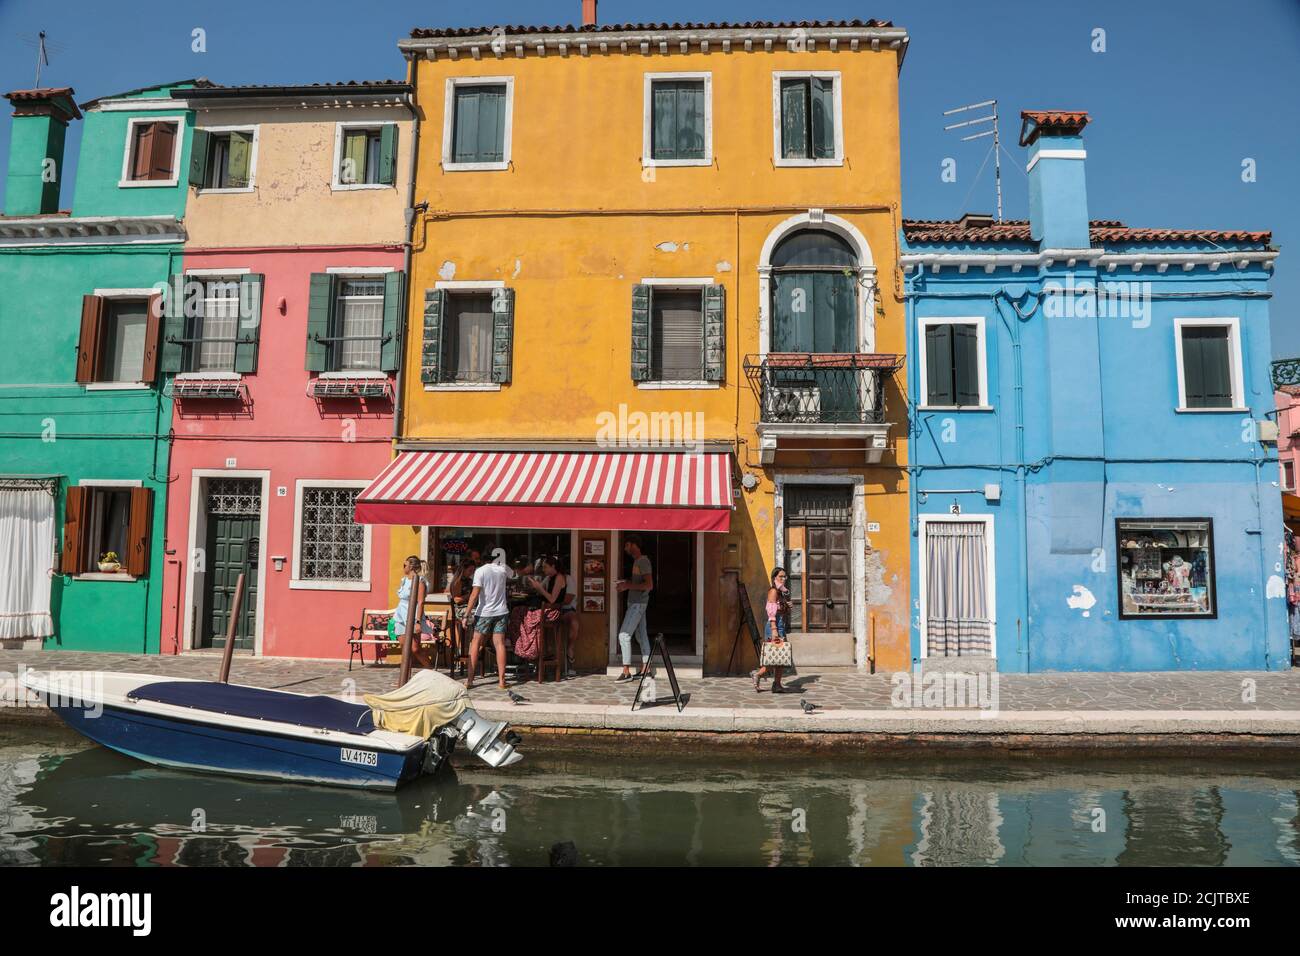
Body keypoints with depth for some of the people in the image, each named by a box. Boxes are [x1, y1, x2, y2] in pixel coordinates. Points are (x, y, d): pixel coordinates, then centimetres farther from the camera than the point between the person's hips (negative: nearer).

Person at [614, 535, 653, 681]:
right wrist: (626, 583, 13)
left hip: (638, 604, -10)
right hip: (636, 603, 10)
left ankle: (626, 671, -10)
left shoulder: (643, 561, -16)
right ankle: (646, 668, 17)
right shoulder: (637, 561, 15)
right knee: (641, 635, 12)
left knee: (624, 635, -12)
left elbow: (649, 585, -23)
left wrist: (628, 586, -23)